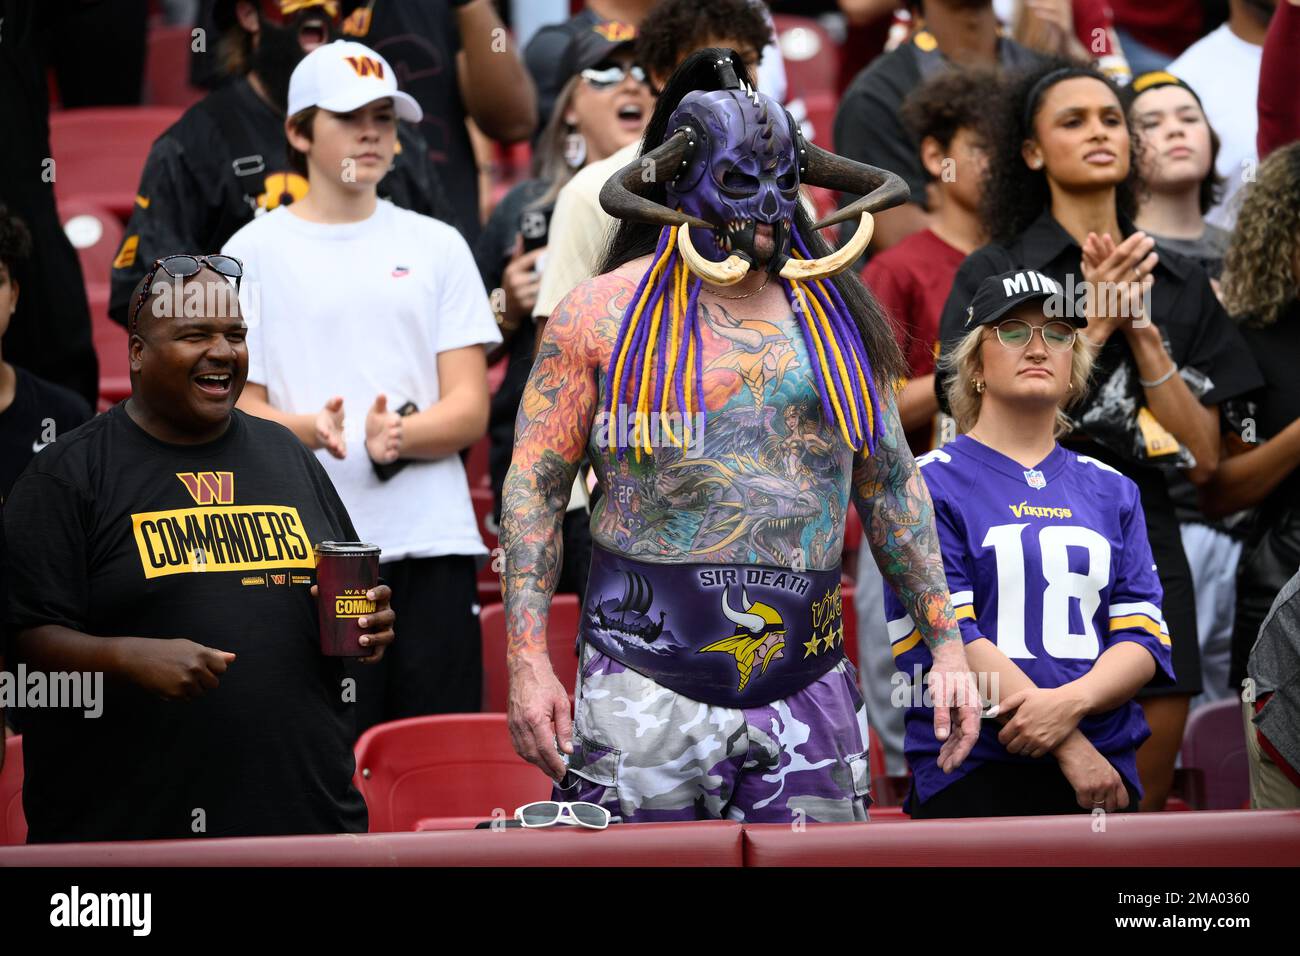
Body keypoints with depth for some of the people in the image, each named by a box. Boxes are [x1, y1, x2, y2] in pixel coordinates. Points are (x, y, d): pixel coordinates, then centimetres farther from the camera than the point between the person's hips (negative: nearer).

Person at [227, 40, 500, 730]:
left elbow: (471, 409, 6)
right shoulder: (254, 252, 7)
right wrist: (310, 430, -19)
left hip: (432, 543, 2)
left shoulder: (437, 245, 13)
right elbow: (236, 411, 2)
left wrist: (399, 436, -14)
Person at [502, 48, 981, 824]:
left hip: (806, 686, 3)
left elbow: (893, 489, 19)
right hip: (645, 686, -3)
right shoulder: (605, 313, 3)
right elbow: (535, 486, 2)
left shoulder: (835, 321, 13)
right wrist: (528, 662, -6)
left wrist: (946, 645, 13)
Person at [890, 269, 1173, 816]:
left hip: (1106, 777, 4)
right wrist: (1071, 748, -15)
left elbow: (1143, 636, 6)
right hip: (973, 778, -4)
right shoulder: (928, 484, 1)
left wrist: (1070, 702, -16)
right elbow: (946, 638, -9)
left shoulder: (1112, 492, 15)